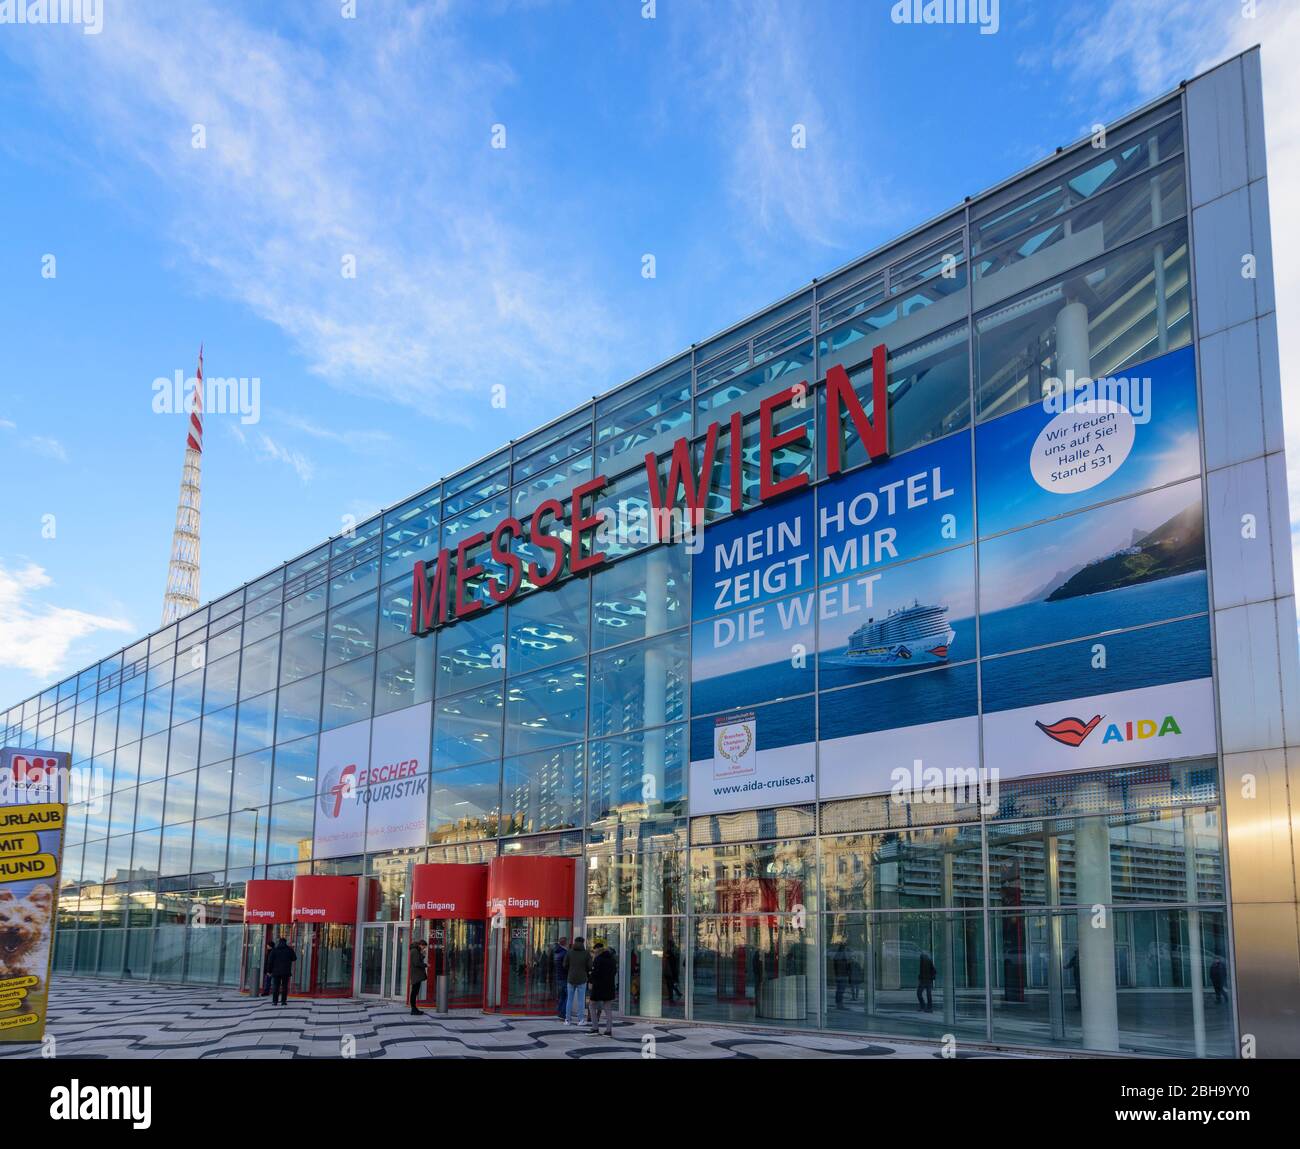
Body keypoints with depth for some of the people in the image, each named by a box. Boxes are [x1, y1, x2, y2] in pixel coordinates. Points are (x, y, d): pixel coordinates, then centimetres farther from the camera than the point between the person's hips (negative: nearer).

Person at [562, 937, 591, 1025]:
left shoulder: (569, 952, -1)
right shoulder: (586, 953, -6)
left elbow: (565, 965, -1)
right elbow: (590, 967, -8)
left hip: (571, 979, 2)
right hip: (582, 979, -2)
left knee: (570, 999, 10)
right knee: (580, 1000, 4)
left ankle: (567, 1019, 10)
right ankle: (580, 1020, 3)